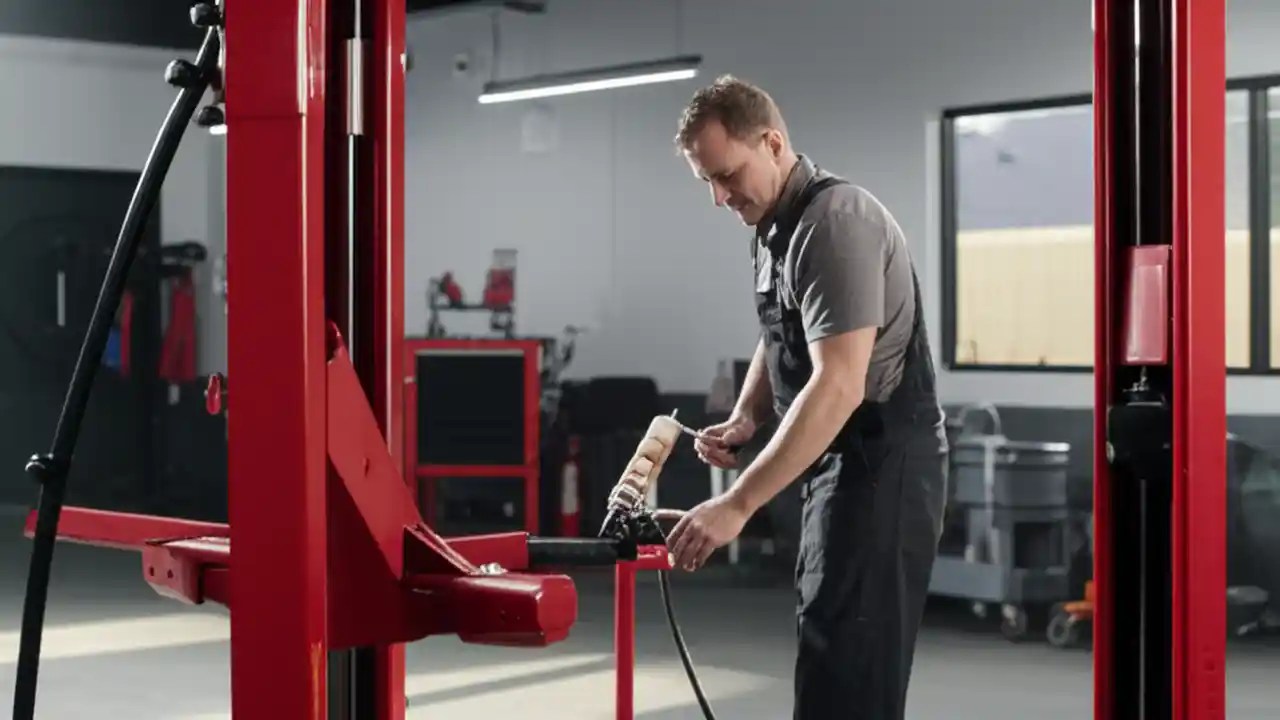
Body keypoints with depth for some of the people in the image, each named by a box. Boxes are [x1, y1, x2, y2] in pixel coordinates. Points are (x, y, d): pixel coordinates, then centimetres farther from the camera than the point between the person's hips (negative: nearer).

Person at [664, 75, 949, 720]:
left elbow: (840, 384, -28)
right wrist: (744, 419, 6)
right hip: (840, 464, 10)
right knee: (839, 662, 13)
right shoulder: (773, 230, 13)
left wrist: (737, 504, -31)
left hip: (881, 465, -10)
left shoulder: (834, 222, -19)